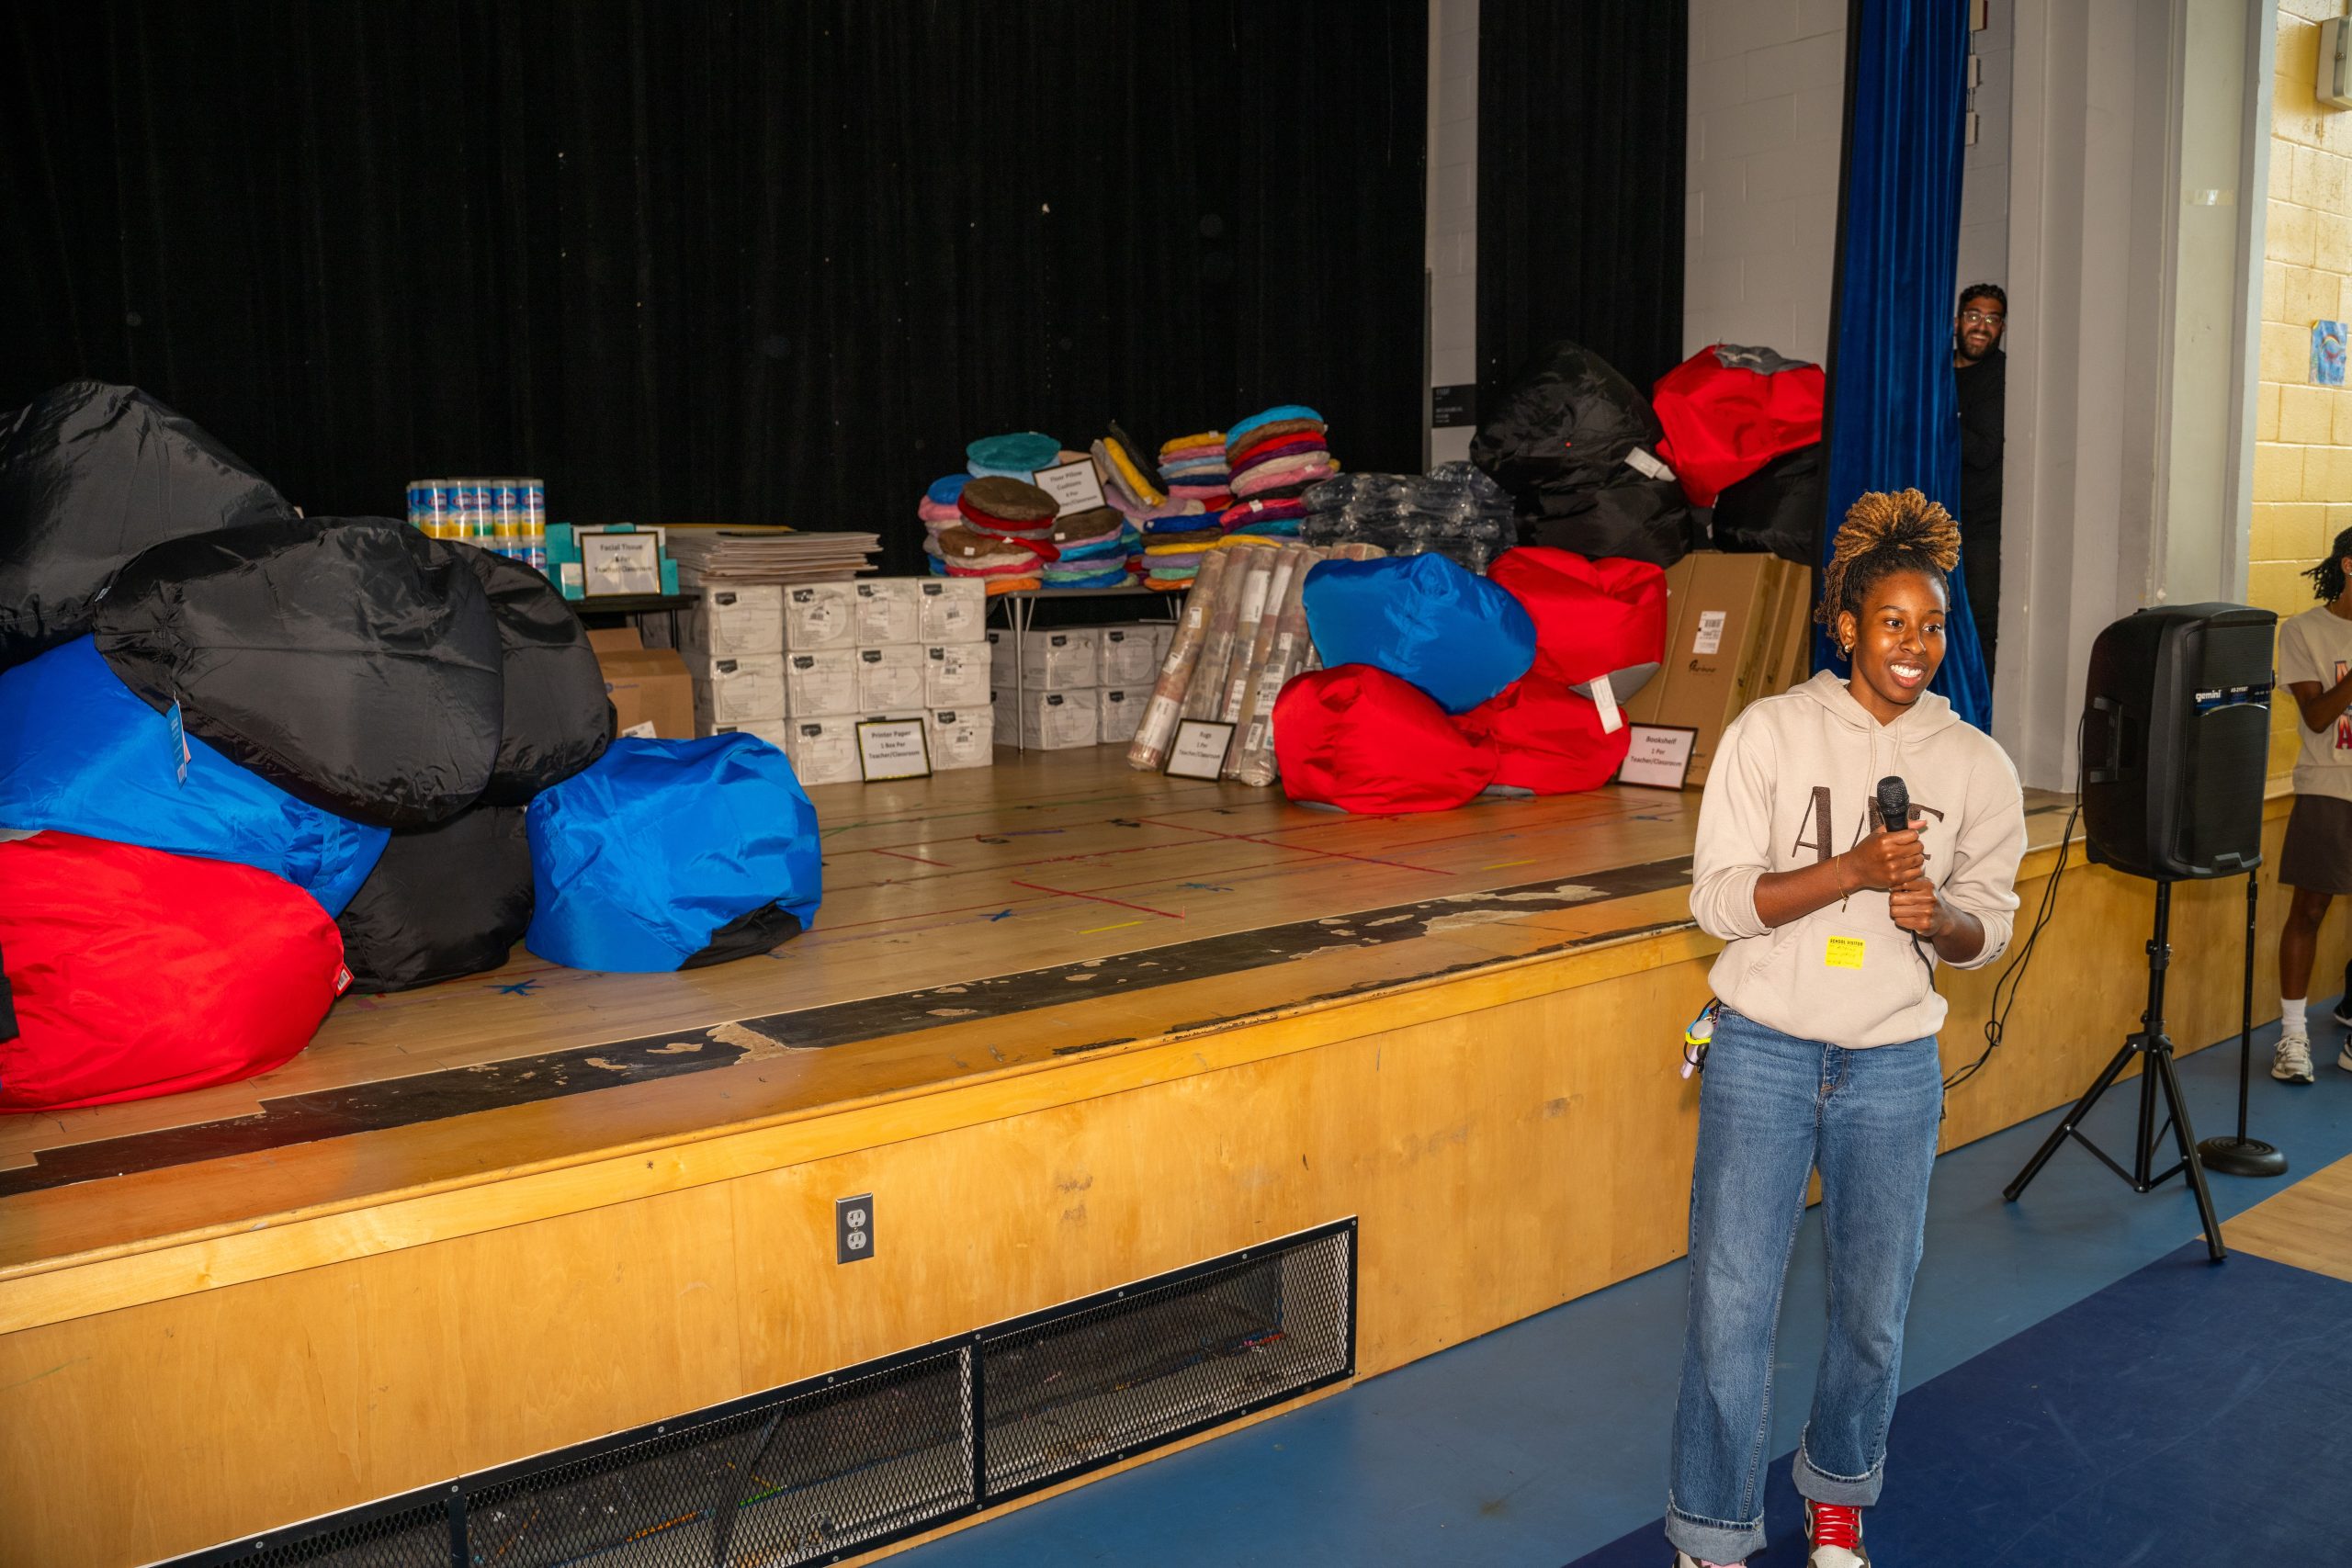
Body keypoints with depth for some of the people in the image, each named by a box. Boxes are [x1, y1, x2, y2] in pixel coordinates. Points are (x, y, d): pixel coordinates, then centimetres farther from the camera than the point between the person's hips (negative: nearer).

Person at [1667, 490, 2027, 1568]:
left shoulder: (1976, 766, 1)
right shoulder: (1771, 732, -6)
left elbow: (1990, 926, 8)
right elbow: (1718, 898, -10)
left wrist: (1937, 918, -15)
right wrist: (1853, 870, -23)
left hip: (1894, 1070, 2)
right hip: (1762, 1053, -2)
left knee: (1873, 1312, 13)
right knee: (1731, 1303, 0)